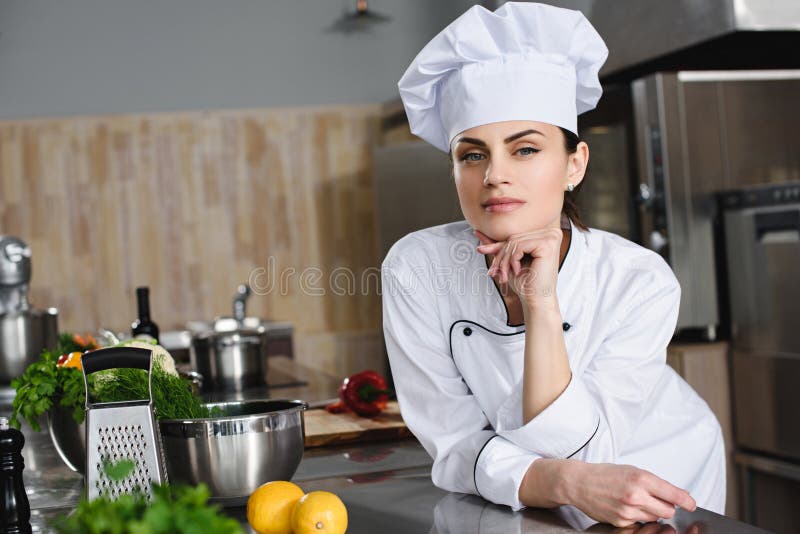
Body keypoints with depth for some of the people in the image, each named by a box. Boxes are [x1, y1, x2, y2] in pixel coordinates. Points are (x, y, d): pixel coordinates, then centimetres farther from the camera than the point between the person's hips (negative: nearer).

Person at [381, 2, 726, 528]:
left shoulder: (639, 282, -21)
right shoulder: (415, 268, -18)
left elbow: (573, 450, -24)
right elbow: (458, 445, -16)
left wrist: (541, 305, -34)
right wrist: (569, 483, -33)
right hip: (511, 505, 2)